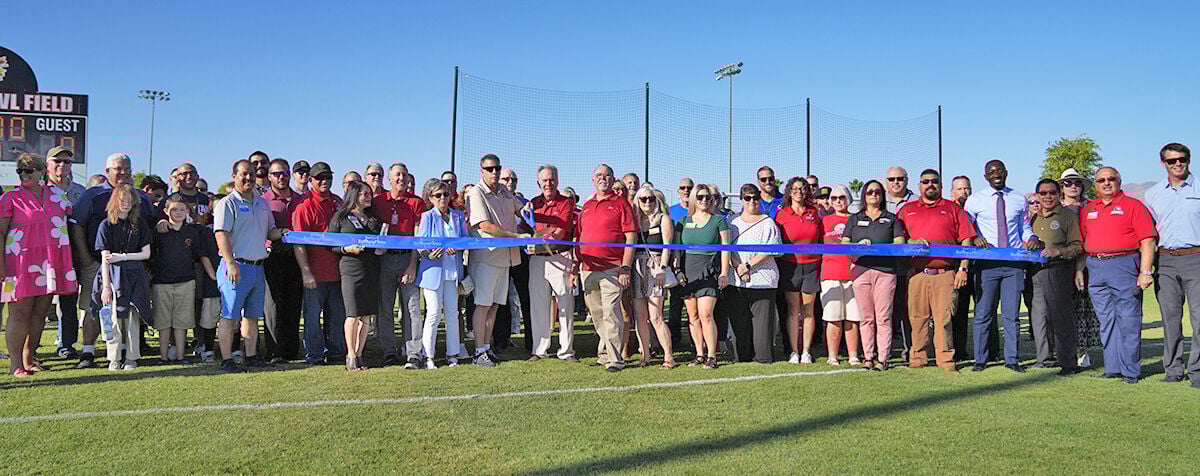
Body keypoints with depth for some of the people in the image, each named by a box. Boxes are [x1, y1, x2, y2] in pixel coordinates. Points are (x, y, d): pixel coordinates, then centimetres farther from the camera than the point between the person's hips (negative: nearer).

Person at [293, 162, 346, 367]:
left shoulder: (338, 203, 12)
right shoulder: (305, 206, -7)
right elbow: (298, 243, -12)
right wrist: (306, 272, -17)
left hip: (337, 270, 6)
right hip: (315, 273, -6)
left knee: (337, 315, 13)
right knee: (313, 315, 3)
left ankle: (335, 353, 24)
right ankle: (314, 355, 13)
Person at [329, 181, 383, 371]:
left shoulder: (373, 218, 18)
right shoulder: (341, 217, 3)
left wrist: (382, 248, 4)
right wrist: (346, 249, -15)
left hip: (372, 269, 5)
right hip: (351, 269, -5)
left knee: (367, 315, 4)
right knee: (353, 314, -6)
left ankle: (359, 354, 13)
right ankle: (351, 355, 5)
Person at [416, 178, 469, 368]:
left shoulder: (458, 216, 12)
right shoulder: (427, 217, 2)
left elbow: (465, 238, 7)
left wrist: (456, 247, -14)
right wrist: (430, 251, -24)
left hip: (453, 269, 4)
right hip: (433, 269, -4)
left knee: (452, 311, 7)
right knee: (434, 312, -6)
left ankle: (453, 353, 15)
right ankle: (428, 356, 2)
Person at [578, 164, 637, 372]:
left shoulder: (620, 203, 1)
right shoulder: (587, 206, 19)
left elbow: (631, 237, -5)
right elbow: (579, 238, 22)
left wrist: (625, 267, -12)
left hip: (611, 269, -6)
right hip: (588, 269, 6)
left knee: (611, 314, -9)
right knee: (597, 315, 11)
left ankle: (615, 358, -4)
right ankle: (604, 354, 21)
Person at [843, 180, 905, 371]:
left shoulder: (892, 219, 15)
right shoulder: (854, 219, 18)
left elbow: (899, 243, 5)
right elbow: (844, 243, 10)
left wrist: (879, 247, -15)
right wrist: (858, 246, -11)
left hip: (885, 270, -1)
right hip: (861, 269, 1)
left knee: (883, 317, -5)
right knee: (866, 317, 1)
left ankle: (882, 357, -2)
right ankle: (868, 356, 7)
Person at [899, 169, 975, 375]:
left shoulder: (953, 209, 12)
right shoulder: (907, 210, 16)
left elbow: (966, 240, 7)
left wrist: (963, 268, -2)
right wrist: (911, 242, -8)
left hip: (945, 274, -1)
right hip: (916, 273, 2)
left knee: (944, 317, -4)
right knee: (917, 317, 3)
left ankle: (946, 360, 2)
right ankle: (917, 357, 11)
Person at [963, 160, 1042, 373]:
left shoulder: (1020, 199, 11)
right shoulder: (975, 201, 5)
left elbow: (1025, 227, 17)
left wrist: (1032, 239, -4)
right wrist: (973, 238, -14)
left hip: (1014, 262, 1)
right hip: (987, 263, -1)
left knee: (1011, 314, 4)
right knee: (983, 313, 1)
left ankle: (1012, 359, 12)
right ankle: (980, 359, 9)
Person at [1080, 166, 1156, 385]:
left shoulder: (1133, 205, 2)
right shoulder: (1087, 210, 17)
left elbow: (1148, 240, -4)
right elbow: (1081, 243, 21)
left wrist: (1145, 271, -12)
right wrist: (1078, 269, 11)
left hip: (1125, 266, -5)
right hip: (1096, 269, 5)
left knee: (1129, 320, -3)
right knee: (1106, 320, 7)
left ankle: (1130, 370, 2)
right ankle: (1112, 367, 13)